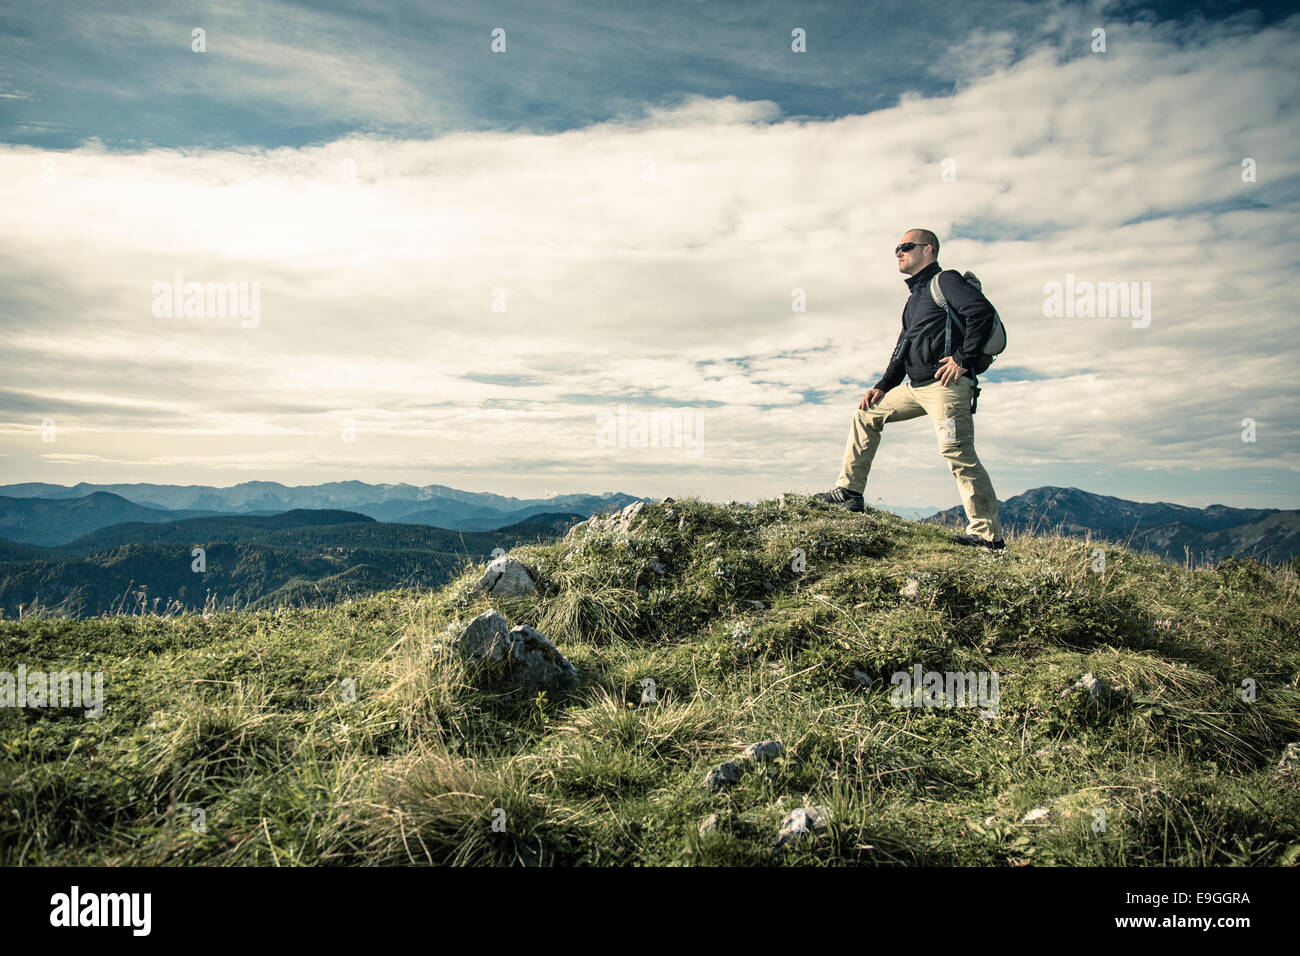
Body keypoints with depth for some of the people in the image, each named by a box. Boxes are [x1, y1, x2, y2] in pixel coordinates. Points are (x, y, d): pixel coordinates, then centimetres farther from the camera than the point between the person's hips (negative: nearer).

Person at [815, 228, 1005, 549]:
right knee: (867, 414, 14)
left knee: (959, 455, -14)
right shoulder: (915, 296, 25)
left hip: (945, 385, -10)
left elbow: (983, 311, -18)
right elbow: (903, 348, 27)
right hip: (915, 387, 10)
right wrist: (883, 386, 17)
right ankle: (849, 491, 17)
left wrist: (964, 359, -19)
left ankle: (988, 534, -8)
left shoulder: (945, 281, -3)